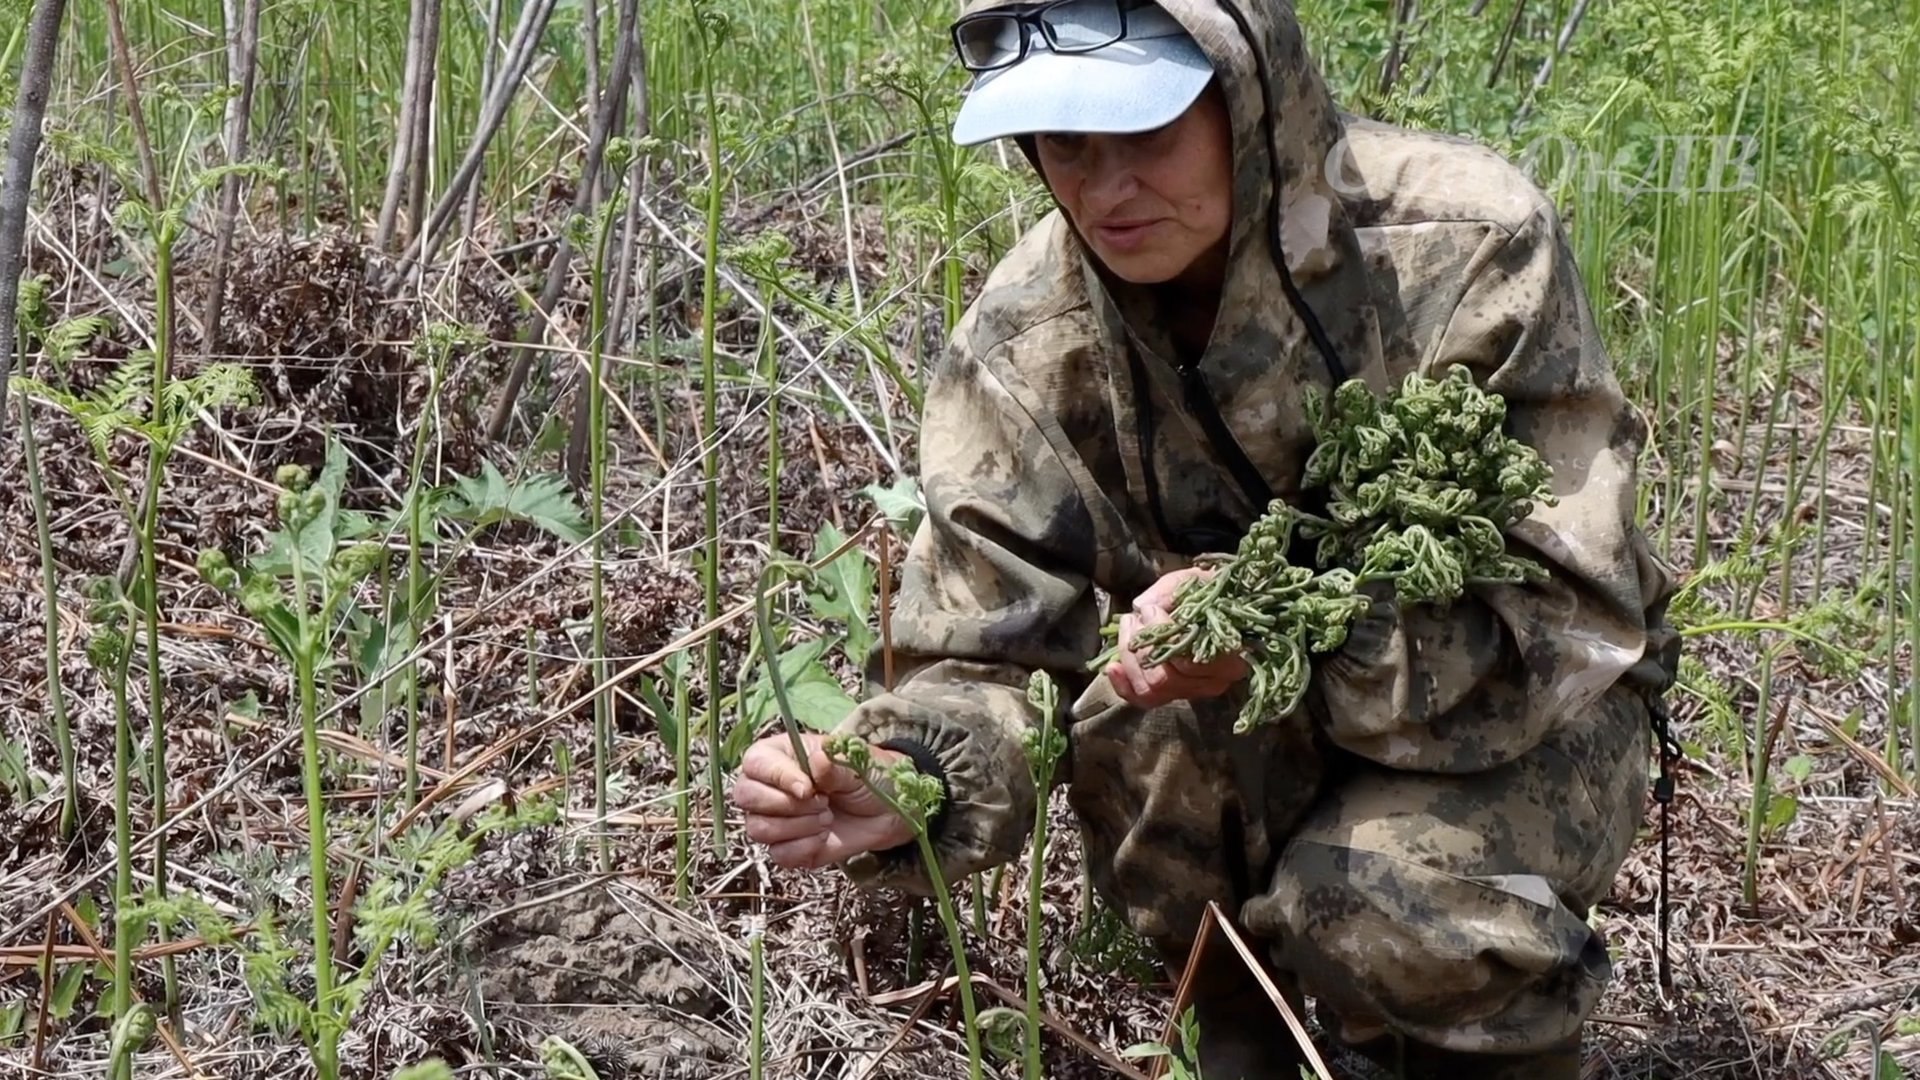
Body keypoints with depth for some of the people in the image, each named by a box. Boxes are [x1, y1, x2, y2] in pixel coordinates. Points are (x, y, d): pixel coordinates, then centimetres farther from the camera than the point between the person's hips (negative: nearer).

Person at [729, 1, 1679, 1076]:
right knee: (1148, 723, -30)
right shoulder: (1027, 340, -15)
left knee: (1375, 902, -32)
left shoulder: (1465, 247, -24)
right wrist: (900, 777, -39)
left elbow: (1564, 613, -25)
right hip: (1255, 744, 3)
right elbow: (985, 659, -14)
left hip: (1519, 715, -2)